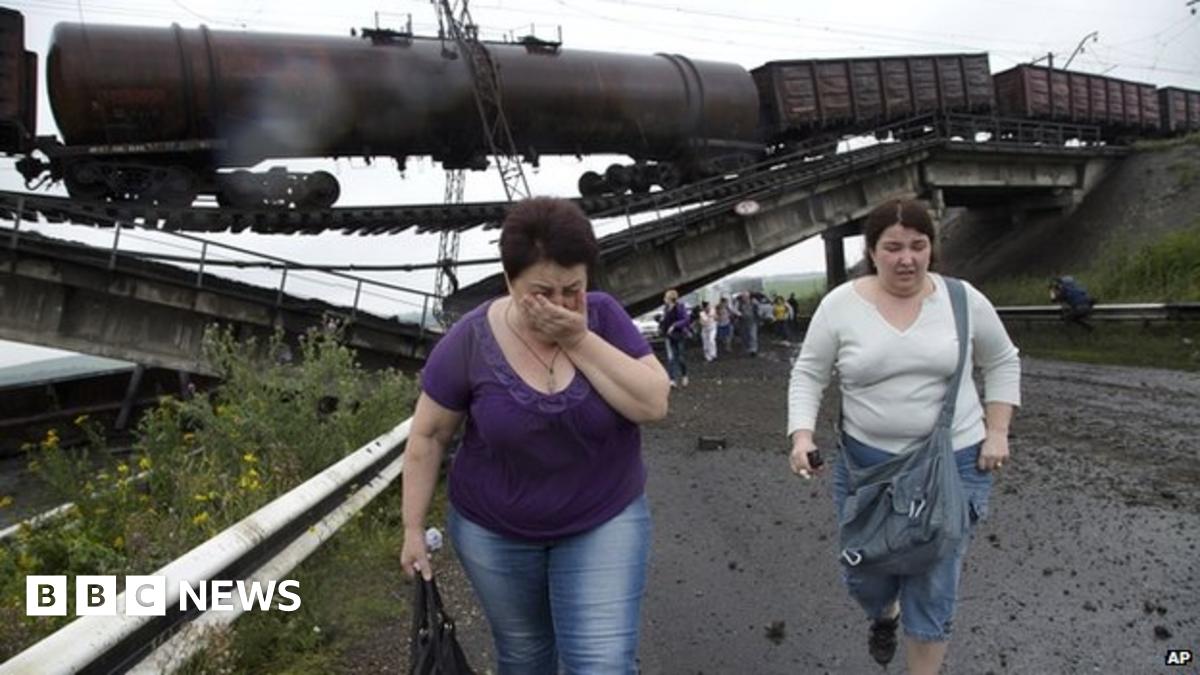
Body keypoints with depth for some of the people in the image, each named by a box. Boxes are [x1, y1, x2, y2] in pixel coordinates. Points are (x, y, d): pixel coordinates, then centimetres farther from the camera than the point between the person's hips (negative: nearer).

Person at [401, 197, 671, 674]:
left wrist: (578, 339, -28)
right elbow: (427, 437, -7)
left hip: (604, 522, 0)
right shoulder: (469, 341, -17)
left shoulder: (604, 318, -14)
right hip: (494, 531, 0)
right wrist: (414, 530, -3)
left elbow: (653, 404, -22)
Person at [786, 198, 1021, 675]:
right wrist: (802, 436, -14)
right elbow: (808, 374, -2)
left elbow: (1002, 363, 9)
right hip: (866, 462, 1)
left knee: (932, 591, 4)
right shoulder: (840, 305, -8)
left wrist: (997, 432, 1)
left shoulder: (963, 300, -5)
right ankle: (885, 613, 52)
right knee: (864, 576, 15)